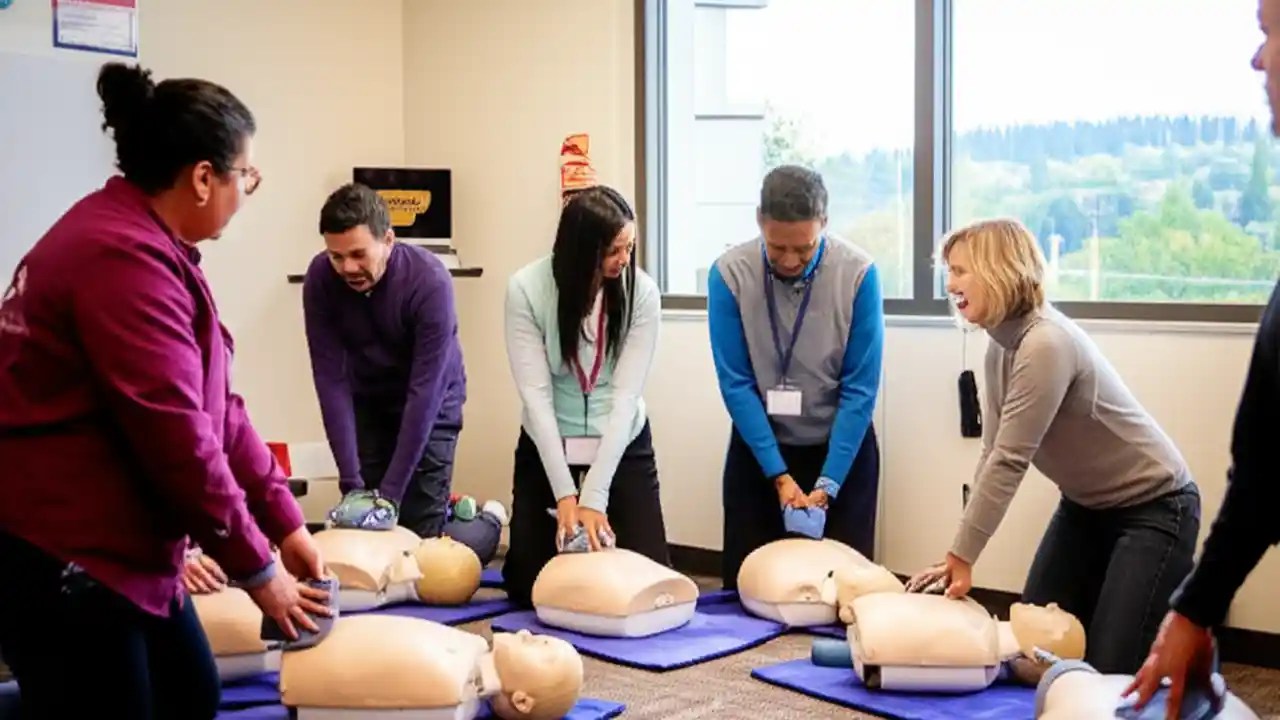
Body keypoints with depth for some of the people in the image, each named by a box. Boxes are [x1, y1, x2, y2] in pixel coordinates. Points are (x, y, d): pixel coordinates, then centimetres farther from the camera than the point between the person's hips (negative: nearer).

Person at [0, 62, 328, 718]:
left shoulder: (146, 246, 10)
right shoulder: (123, 259, -23)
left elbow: (216, 409, 10)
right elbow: (177, 441, -24)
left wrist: (285, 523, 8)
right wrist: (255, 569, -13)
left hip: (116, 545, 10)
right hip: (57, 557, -10)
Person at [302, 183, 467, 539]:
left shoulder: (429, 281, -30)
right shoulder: (320, 279, -21)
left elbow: (425, 389, -30)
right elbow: (331, 379, -21)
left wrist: (390, 492, -32)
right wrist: (351, 481, -26)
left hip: (431, 403, -3)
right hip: (366, 401, 3)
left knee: (419, 528, -8)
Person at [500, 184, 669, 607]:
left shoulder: (642, 291, -16)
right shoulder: (526, 289, -18)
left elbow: (626, 395, -19)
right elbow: (535, 394, -19)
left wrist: (594, 497, -24)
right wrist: (565, 494, -24)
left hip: (623, 443, 1)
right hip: (547, 444, 0)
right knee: (528, 586, 1)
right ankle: (499, 526, 33)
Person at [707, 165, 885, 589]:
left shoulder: (858, 273, -18)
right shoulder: (729, 274, -17)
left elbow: (860, 390, -15)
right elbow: (736, 384, -13)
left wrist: (828, 484, -19)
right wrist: (779, 474, -17)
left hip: (841, 445, -1)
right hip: (758, 446, 1)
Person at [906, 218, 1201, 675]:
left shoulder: (1047, 345, -29)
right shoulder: (1001, 347, -2)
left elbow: (1010, 463, -29)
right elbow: (992, 454, -5)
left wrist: (963, 558, -24)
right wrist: (960, 555, -11)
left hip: (1153, 506, -8)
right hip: (1086, 504, 8)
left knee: (1109, 666, -7)